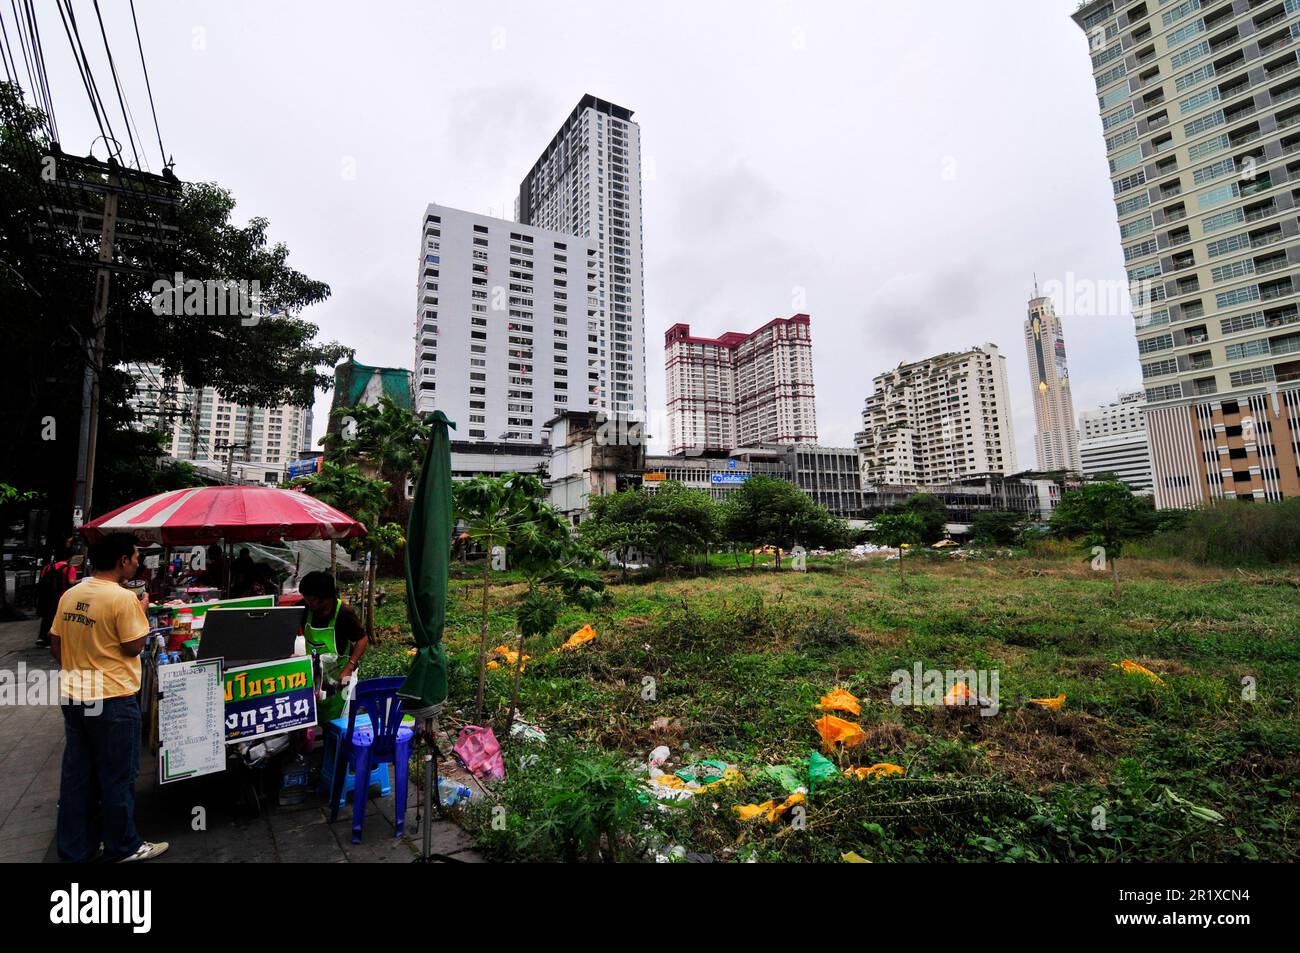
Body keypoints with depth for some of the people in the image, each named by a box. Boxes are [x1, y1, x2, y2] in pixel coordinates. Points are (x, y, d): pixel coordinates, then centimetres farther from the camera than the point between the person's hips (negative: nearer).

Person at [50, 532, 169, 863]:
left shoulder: (70, 595, 3)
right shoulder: (123, 598, -20)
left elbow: (55, 645, 10)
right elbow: (134, 647, -16)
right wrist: (142, 611, -5)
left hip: (72, 696, 7)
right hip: (111, 699, -7)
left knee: (76, 775, 16)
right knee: (117, 776, 7)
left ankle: (74, 848, 28)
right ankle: (122, 846, 21)